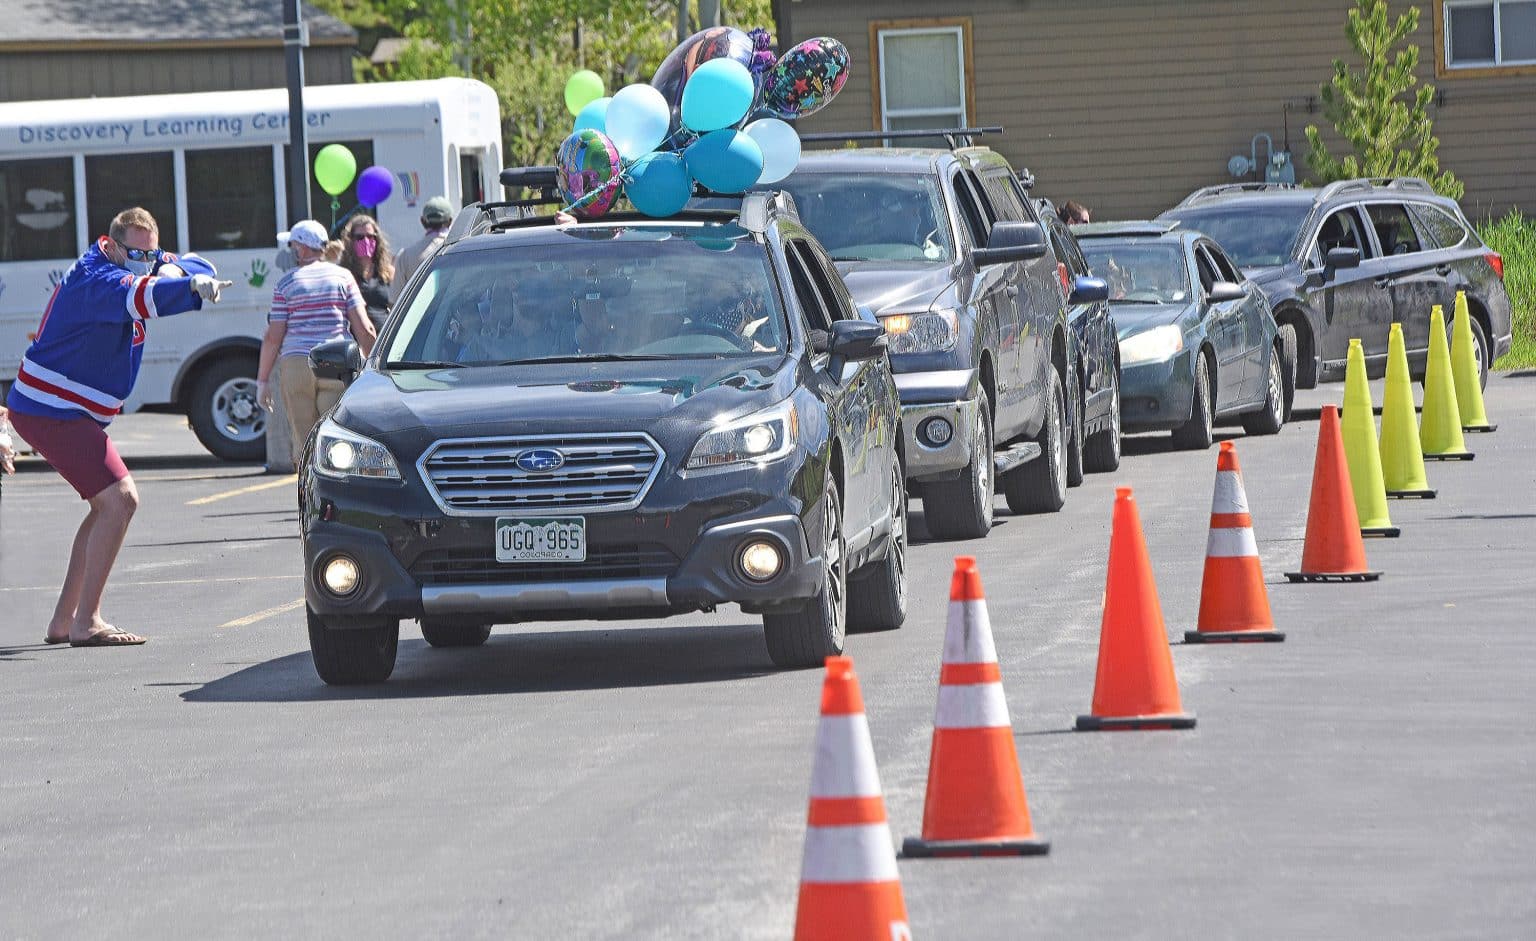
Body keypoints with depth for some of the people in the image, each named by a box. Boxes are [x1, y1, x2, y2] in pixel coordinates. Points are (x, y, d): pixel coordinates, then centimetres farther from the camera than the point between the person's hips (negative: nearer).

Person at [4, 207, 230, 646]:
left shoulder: (133, 264, 9)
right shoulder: (98, 277, -21)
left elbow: (194, 267, 13)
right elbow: (137, 298, -41)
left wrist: (176, 270, -11)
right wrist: (193, 288, -57)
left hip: (68, 412, 11)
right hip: (52, 410, -11)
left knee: (109, 506, 19)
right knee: (119, 498, -18)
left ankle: (63, 621, 23)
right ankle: (85, 623, -19)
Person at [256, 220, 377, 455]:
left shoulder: (286, 283, 5)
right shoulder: (343, 277, 6)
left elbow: (273, 337, 2)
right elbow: (364, 329, 0)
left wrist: (263, 380, 9)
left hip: (295, 367, 0)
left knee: (304, 442, 4)